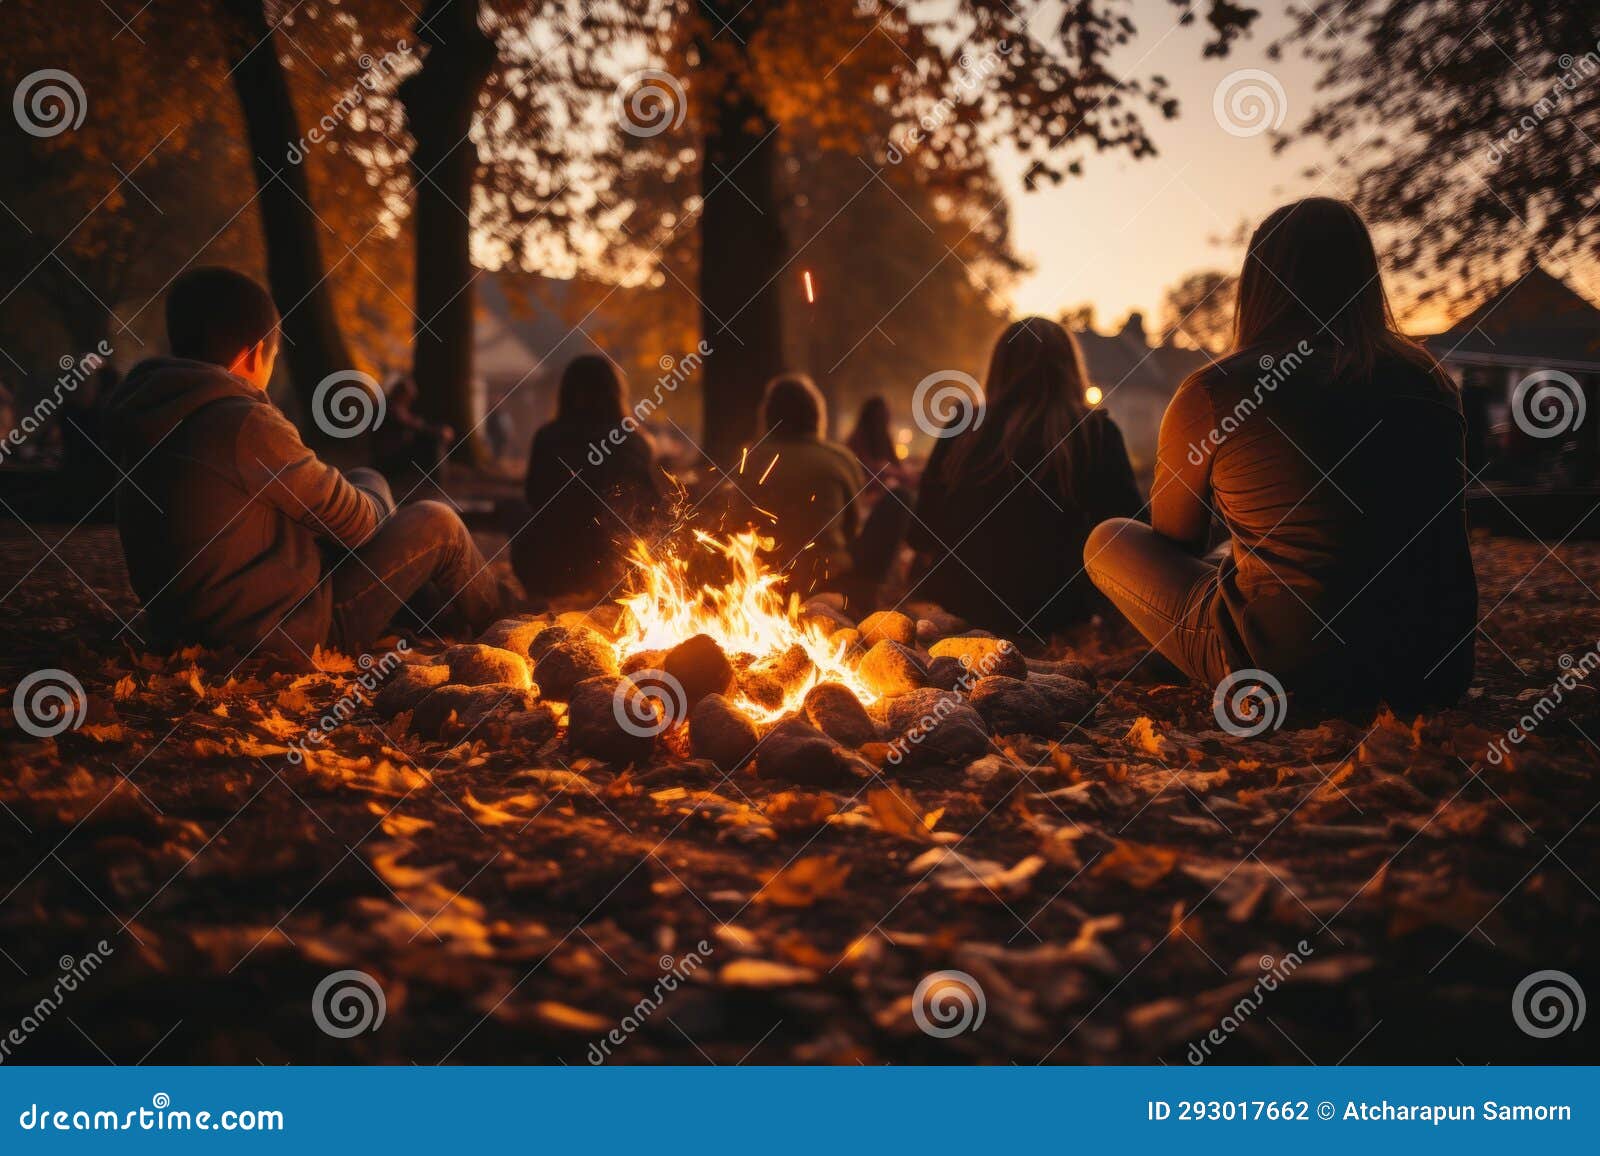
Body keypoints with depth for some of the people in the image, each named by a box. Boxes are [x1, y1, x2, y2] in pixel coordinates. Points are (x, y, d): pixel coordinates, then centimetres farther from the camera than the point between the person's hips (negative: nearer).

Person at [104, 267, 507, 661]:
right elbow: (354, 521, -14)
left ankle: (439, 609, 37)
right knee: (436, 524, 7)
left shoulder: (143, 413, 1)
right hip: (292, 633, -9)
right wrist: (373, 503, 9)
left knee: (367, 481, 23)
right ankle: (489, 620, 34)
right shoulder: (244, 425, -25)